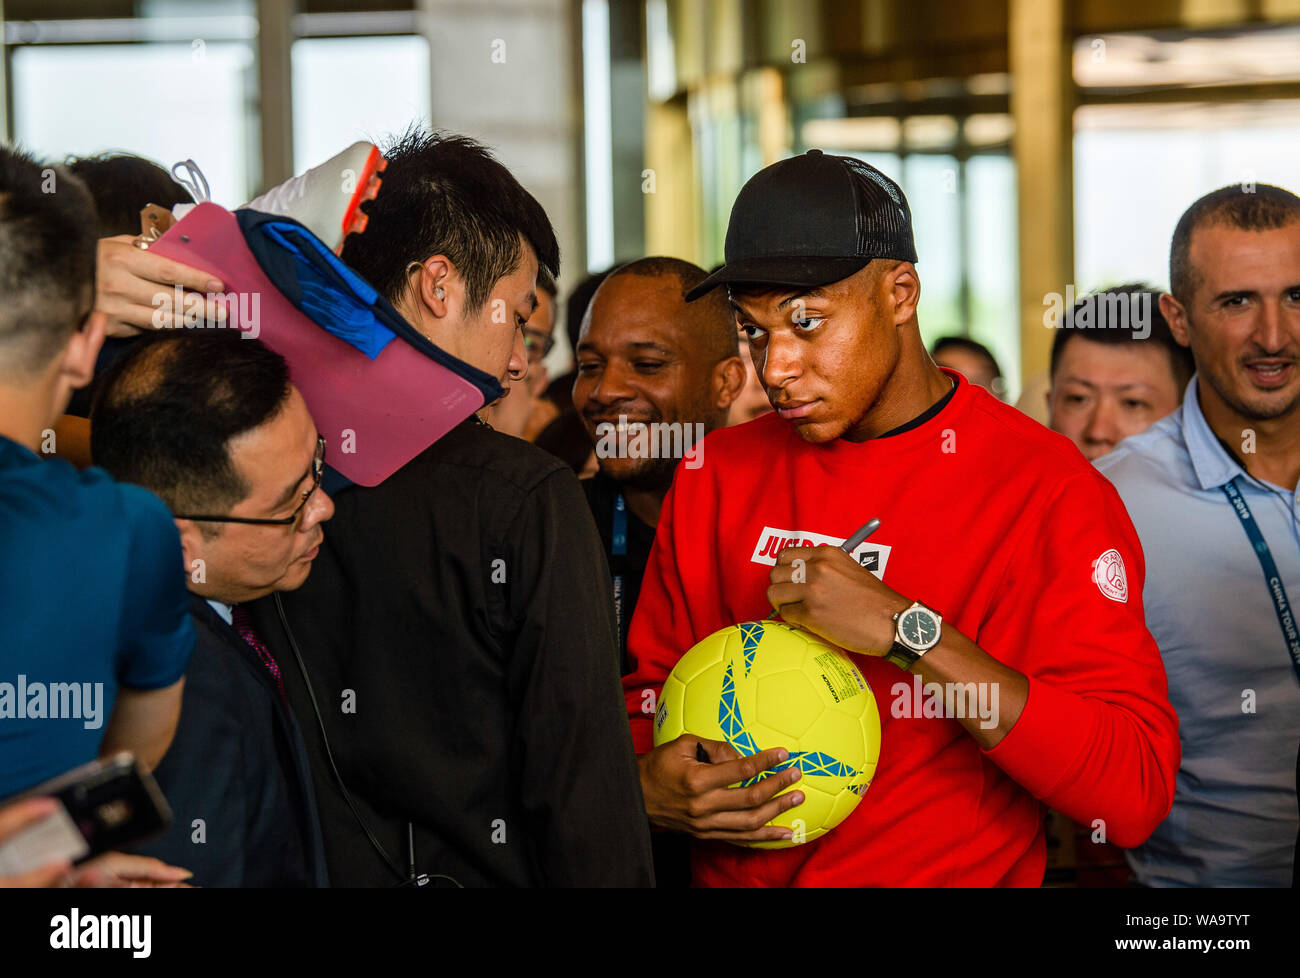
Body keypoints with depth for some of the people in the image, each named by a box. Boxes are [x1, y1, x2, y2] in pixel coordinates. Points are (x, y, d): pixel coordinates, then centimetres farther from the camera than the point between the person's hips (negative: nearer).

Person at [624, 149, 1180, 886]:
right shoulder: (717, 477, 7)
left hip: (953, 873, -4)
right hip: (730, 874, 4)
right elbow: (649, 692, 16)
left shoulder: (1047, 492, -8)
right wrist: (644, 786, -6)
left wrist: (908, 632, -20)